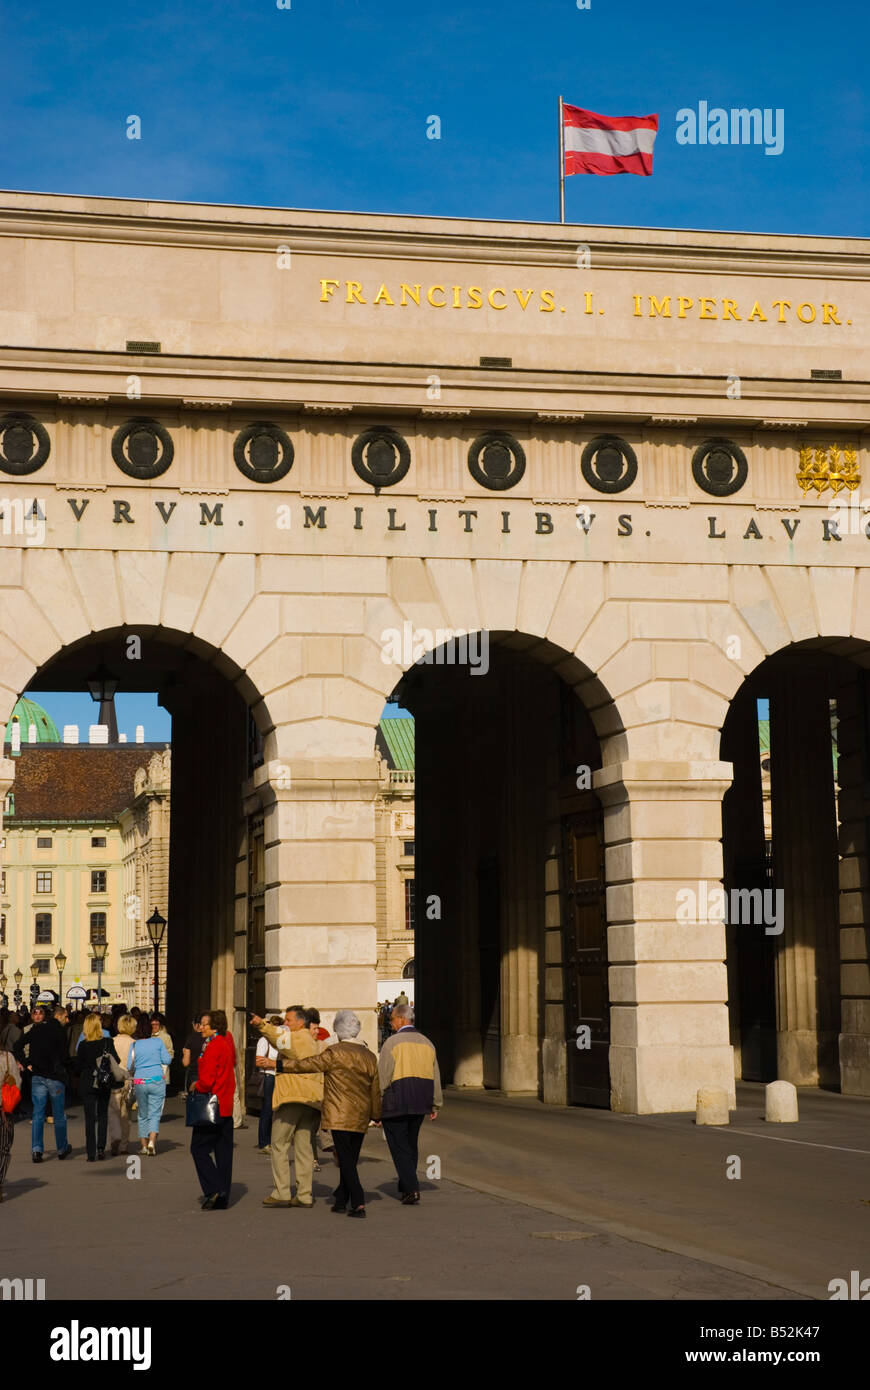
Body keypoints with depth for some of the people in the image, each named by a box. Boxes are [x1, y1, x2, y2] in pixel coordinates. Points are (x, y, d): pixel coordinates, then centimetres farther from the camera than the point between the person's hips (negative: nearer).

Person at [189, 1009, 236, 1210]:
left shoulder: (213, 1047, -17)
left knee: (199, 1148, -1)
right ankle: (223, 1198, 12)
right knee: (223, 1151, 9)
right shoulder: (227, 1039, 9)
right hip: (227, 1106, 9)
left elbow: (207, 1081, -22)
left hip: (212, 1107, -9)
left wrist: (195, 1086, -2)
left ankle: (213, 1189, -11)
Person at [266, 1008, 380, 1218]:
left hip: (340, 1116, -6)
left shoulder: (334, 1053, -9)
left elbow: (307, 1064, -3)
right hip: (361, 1118, 6)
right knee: (350, 1160, 13)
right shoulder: (370, 1057, 8)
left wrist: (281, 1063, 9)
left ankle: (358, 1203, -14)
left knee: (346, 1160, -6)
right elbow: (375, 1090, 14)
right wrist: (376, 1115, 25)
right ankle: (341, 1200, 21)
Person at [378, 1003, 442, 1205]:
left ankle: (411, 1189, -11)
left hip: (395, 1102, -6)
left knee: (399, 1146, -1)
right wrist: (435, 1105, 21)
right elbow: (435, 1077, 14)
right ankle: (407, 1187, 23)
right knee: (411, 1145, 18)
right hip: (420, 1103, 6)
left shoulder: (392, 1043, -10)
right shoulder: (426, 1043, 10)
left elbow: (382, 1077, -11)